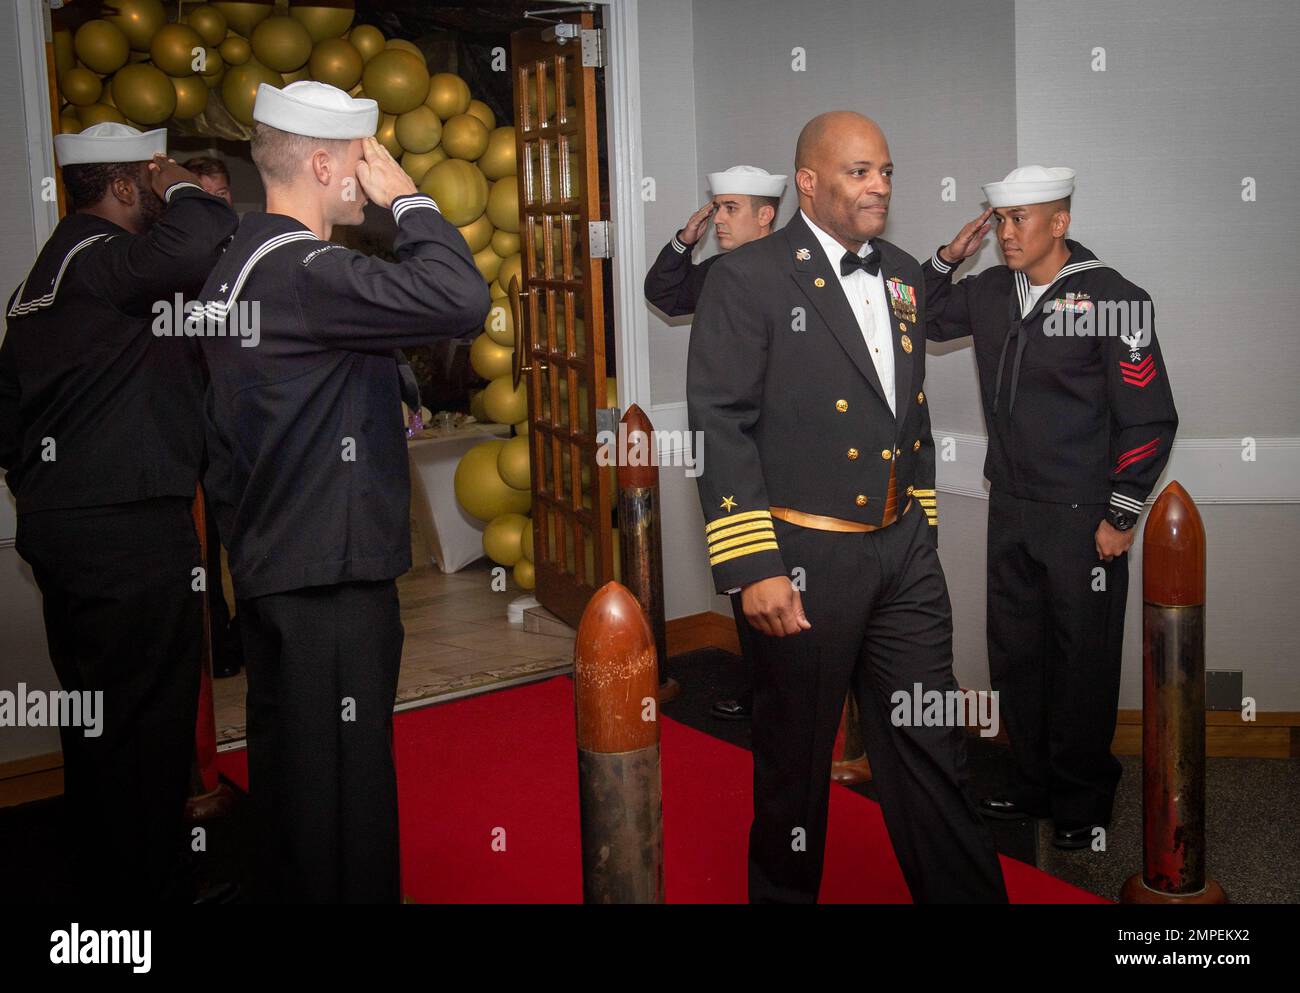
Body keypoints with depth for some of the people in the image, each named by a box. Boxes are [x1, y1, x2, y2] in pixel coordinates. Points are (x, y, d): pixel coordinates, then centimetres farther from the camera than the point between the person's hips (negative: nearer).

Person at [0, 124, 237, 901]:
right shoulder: (102, 258, -14)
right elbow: (200, 243, -34)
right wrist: (181, 188, -13)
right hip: (131, 533, -11)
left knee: (98, 719, 19)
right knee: (147, 720, -1)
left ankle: (106, 874, 33)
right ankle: (149, 886, 8)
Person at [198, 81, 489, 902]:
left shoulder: (238, 269, 12)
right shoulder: (308, 274, -19)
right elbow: (461, 300, -31)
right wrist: (409, 198, -15)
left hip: (269, 575, 10)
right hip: (332, 584, -10)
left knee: (286, 774, 21)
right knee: (344, 786, 1)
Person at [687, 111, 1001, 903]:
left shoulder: (901, 274, 12)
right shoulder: (749, 279, -9)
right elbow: (722, 428, -14)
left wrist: (922, 529, 18)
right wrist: (752, 569, -19)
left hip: (903, 555, 6)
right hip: (799, 565, -5)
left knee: (932, 750, 11)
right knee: (797, 758, 11)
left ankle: (969, 893, 24)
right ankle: (785, 890, 32)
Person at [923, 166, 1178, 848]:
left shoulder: (1111, 297, -13)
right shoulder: (991, 291, 5)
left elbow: (1150, 418, -11)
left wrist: (1121, 517, -11)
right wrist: (949, 256, 5)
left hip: (1084, 519, -6)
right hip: (1010, 510, 6)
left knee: (1082, 664, 6)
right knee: (1013, 655, 15)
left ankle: (1081, 803, 24)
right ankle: (1034, 785, 33)